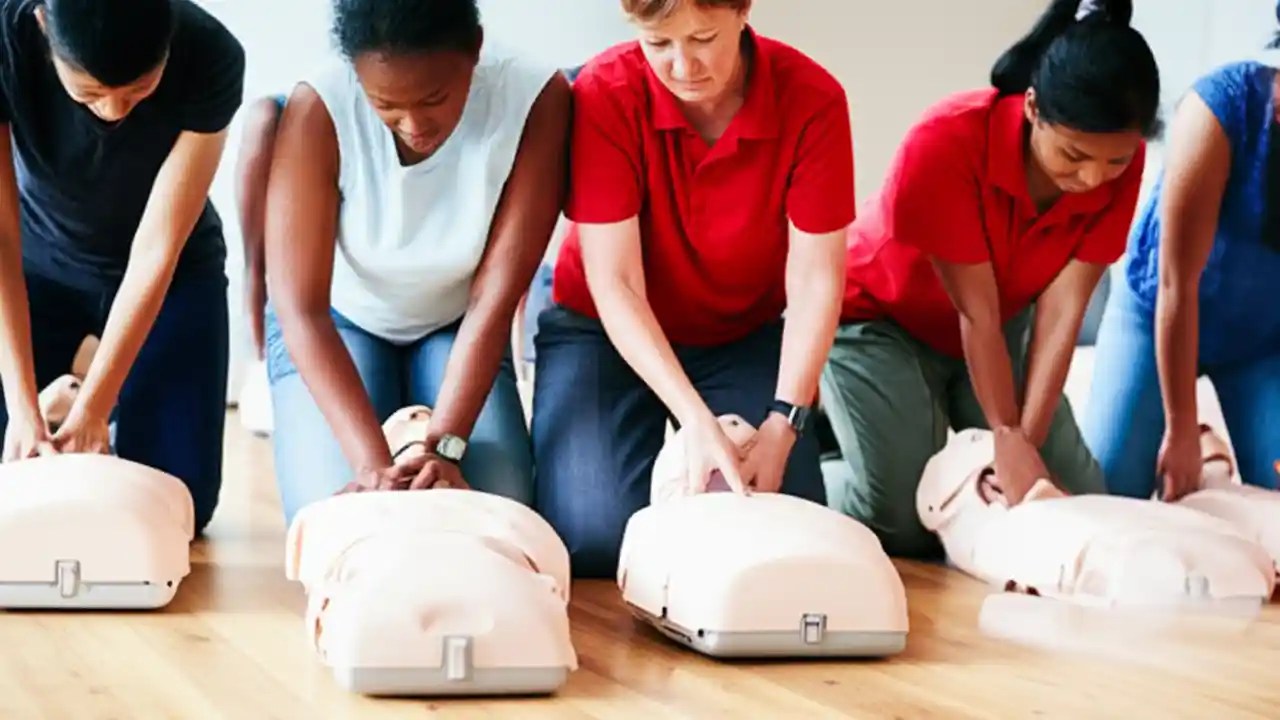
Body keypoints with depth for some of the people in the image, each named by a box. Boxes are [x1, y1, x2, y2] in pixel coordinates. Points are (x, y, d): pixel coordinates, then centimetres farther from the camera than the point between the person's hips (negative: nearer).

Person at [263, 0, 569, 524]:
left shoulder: (534, 100, -29)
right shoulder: (318, 109, -31)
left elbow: (494, 299, -26)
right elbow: (301, 311, -31)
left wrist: (443, 446, -34)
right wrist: (373, 463, -41)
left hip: (456, 325, 1)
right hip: (336, 321, -1)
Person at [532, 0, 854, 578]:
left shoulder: (812, 100, -21)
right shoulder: (605, 94, -24)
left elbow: (814, 280, -18)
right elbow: (615, 284, -25)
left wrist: (782, 423, -30)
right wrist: (697, 420, -35)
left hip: (744, 336, 2)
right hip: (605, 332, -1)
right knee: (593, 542, -19)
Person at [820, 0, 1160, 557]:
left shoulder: (1119, 163, -21)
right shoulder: (946, 143, -34)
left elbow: (1062, 310, -21)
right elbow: (975, 312, -29)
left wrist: (1028, 441, -26)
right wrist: (1008, 437, -27)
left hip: (1000, 328, 5)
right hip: (881, 318, -5)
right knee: (901, 522, -18)